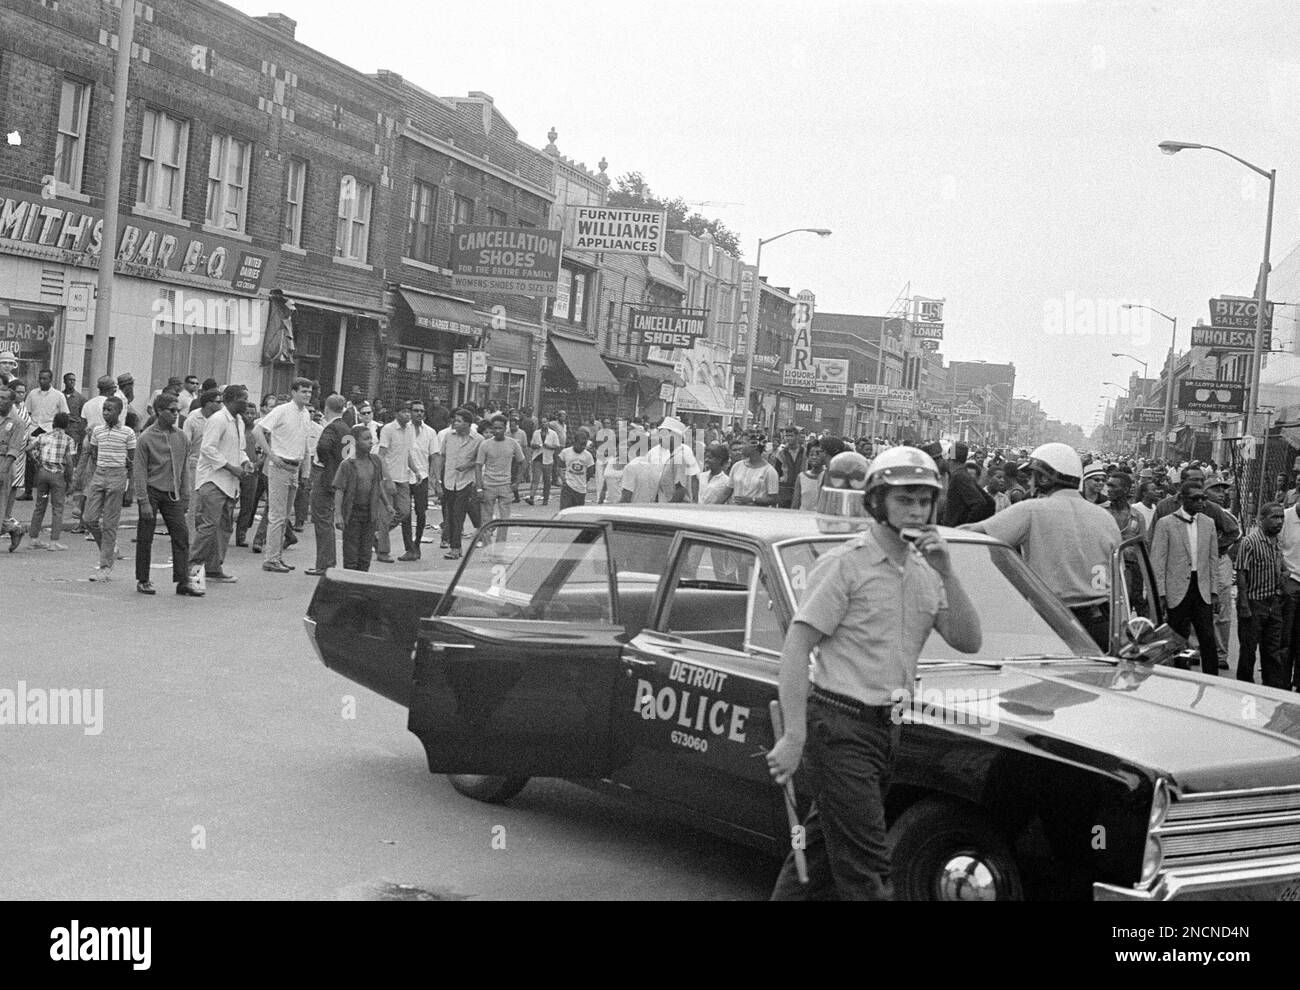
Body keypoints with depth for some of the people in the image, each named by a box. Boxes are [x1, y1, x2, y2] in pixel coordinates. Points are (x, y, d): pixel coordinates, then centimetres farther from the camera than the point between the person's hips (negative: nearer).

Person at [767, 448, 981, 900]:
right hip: (841, 728, -7)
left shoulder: (925, 571, 12)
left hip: (886, 727, 7)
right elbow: (795, 649, -14)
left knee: (820, 846, 17)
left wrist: (946, 573, -8)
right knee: (866, 869, -6)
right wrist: (794, 737, -21)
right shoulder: (845, 564, -9)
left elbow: (969, 642, 4)